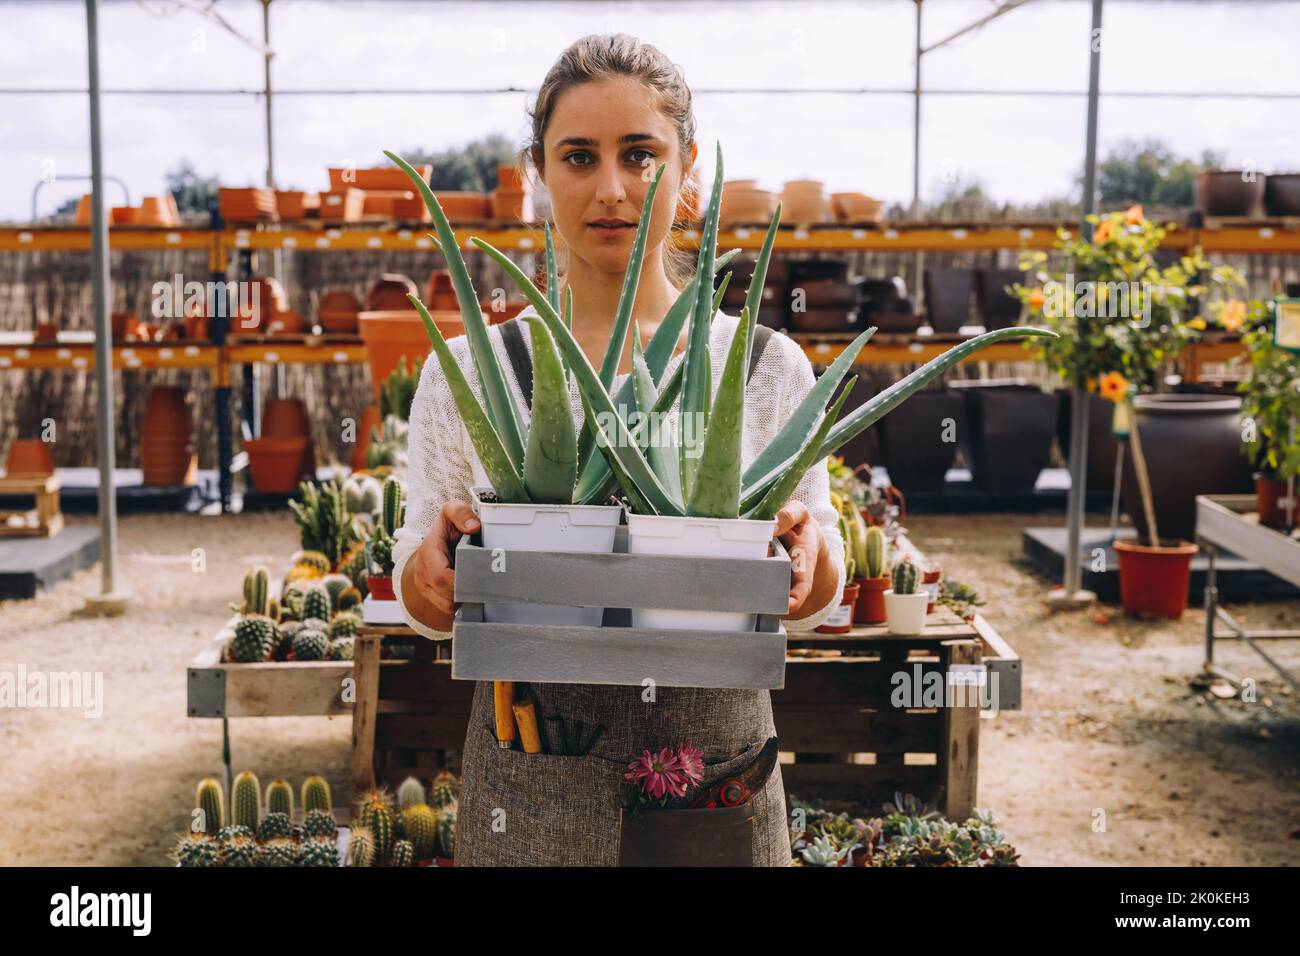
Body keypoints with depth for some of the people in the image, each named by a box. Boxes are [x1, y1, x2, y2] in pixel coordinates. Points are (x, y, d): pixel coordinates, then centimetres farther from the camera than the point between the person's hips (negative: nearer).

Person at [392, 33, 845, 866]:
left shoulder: (769, 368, -1)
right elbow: (428, 609, 2)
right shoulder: (467, 371, -2)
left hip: (716, 768, 1)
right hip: (532, 789, 0)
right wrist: (435, 557, -21)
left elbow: (813, 605, 4)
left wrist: (807, 549, -18)